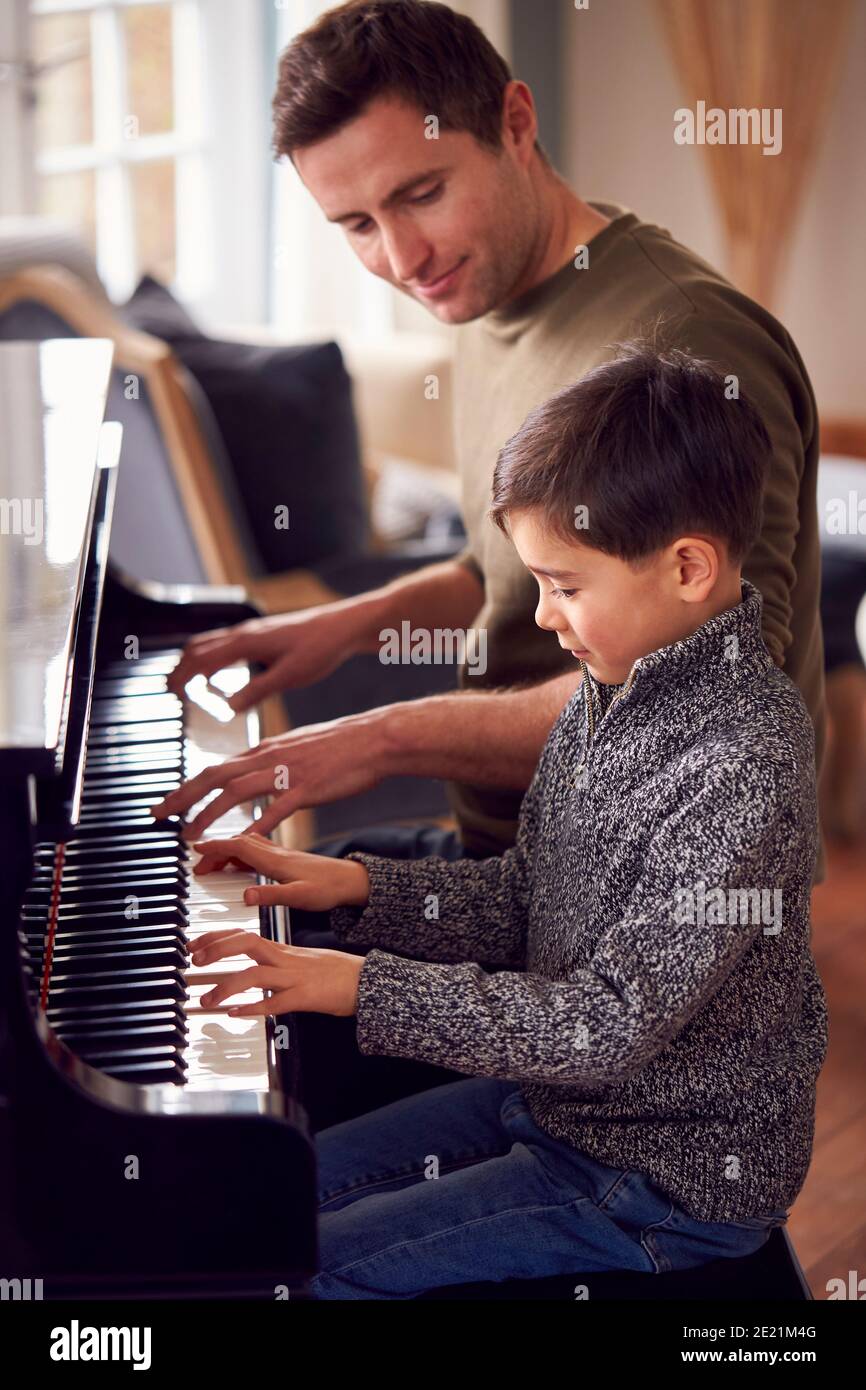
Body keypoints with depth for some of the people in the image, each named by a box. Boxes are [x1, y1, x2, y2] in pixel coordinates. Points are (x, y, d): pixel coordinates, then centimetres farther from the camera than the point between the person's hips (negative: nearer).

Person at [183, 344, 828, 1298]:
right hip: (560, 1093, 9)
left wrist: (361, 986, -27)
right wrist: (351, 885, -2)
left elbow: (610, 1025, -28)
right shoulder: (613, 688, 0)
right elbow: (520, 899, 11)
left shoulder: (745, 764, -29)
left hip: (676, 1183, -9)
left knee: (314, 1266, -12)